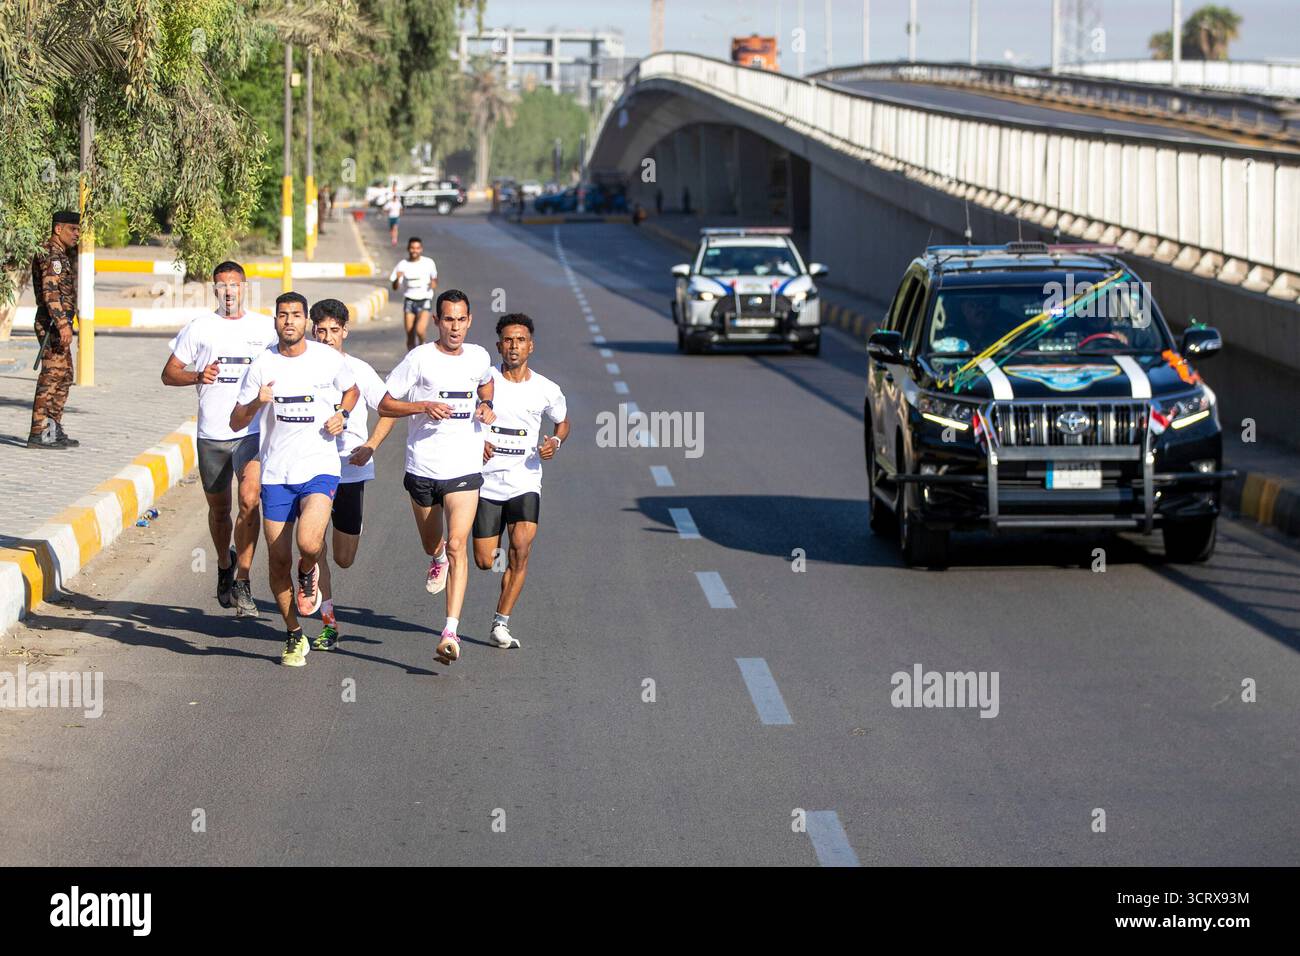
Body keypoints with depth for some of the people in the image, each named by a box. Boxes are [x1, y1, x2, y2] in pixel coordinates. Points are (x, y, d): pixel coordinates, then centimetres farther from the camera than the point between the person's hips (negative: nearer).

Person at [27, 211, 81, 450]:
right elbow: (50, 291, -25)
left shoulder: (61, 253, 18)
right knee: (51, 375, -12)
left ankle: (54, 430, 20)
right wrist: (62, 324, -29)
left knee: (64, 376, 15)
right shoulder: (50, 253, -14)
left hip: (59, 323, 11)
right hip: (52, 323, -11)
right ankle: (38, 433, -13)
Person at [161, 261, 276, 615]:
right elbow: (168, 373, 8)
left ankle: (242, 582, -13)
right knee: (219, 509, 12)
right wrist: (197, 377, -11)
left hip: (253, 431, -1)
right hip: (211, 435, 1)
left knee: (249, 501, -19)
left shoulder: (266, 328, 7)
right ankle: (225, 565, 40)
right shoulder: (199, 328, 6)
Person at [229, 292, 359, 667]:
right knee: (278, 561, 2)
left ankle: (309, 574, 12)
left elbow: (351, 391, 20)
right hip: (276, 474, 2)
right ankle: (294, 637, 21)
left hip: (320, 469, -2)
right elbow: (236, 422, 5)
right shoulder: (263, 365, 2)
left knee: (309, 543, -25)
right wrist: (257, 403, -16)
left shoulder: (329, 359, 0)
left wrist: (341, 415, -1)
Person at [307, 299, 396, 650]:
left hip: (350, 472, 0)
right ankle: (329, 624, 4)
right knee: (315, 551, -6)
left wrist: (370, 446, -9)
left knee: (344, 559, 5)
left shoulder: (359, 371, -2)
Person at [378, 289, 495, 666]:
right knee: (432, 545, 18)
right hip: (422, 468, 0)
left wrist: (486, 405, 8)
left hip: (464, 469, 0)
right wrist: (425, 406, -19)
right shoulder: (420, 358, -7)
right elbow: (385, 405, -4)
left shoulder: (479, 357, 5)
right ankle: (437, 559, 57)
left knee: (457, 546, -14)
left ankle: (451, 631, -18)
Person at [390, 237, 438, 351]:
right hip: (409, 300, 2)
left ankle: (422, 345, 11)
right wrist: (398, 278, -22)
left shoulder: (429, 263, -1)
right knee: (410, 335, 1)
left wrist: (434, 283, -8)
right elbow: (395, 288, 0)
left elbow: (435, 278, 16)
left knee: (420, 330, -21)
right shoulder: (402, 265, -2)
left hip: (425, 300, -2)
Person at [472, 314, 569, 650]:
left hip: (525, 482, 0)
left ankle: (501, 623, -11)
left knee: (521, 548, -18)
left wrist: (555, 442, -1)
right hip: (487, 482, 0)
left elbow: (563, 422, 21)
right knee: (484, 562, 0)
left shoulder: (546, 390, 2)